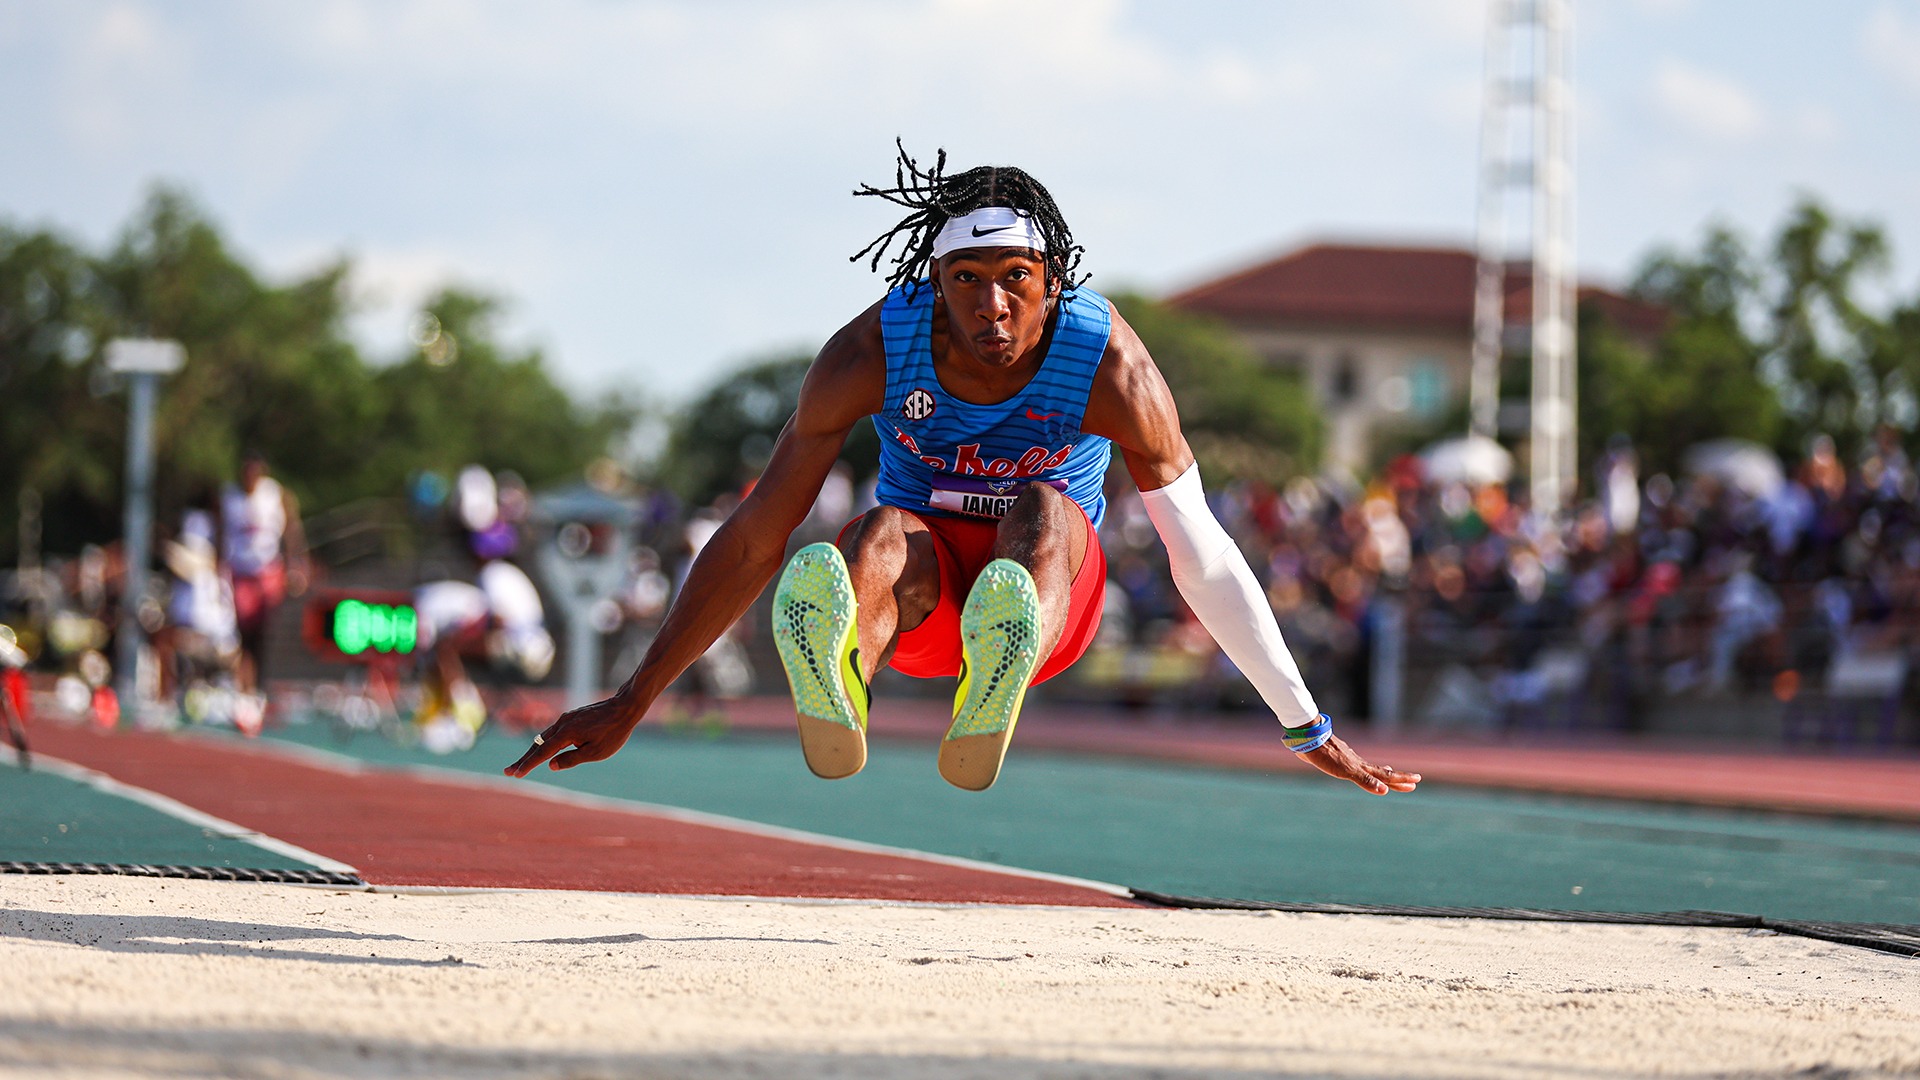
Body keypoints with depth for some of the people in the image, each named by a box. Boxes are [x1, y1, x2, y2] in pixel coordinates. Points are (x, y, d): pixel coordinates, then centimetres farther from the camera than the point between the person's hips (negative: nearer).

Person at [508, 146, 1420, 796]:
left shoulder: (1108, 364, -21)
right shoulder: (872, 352, -19)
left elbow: (1204, 561, -13)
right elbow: (752, 539, -15)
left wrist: (1313, 733, -9)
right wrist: (630, 705, -16)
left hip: (1056, 584, 0)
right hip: (922, 587, 0)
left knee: (1043, 511, -36)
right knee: (885, 533, -35)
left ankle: (989, 712, -70)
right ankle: (833, 702, -71)